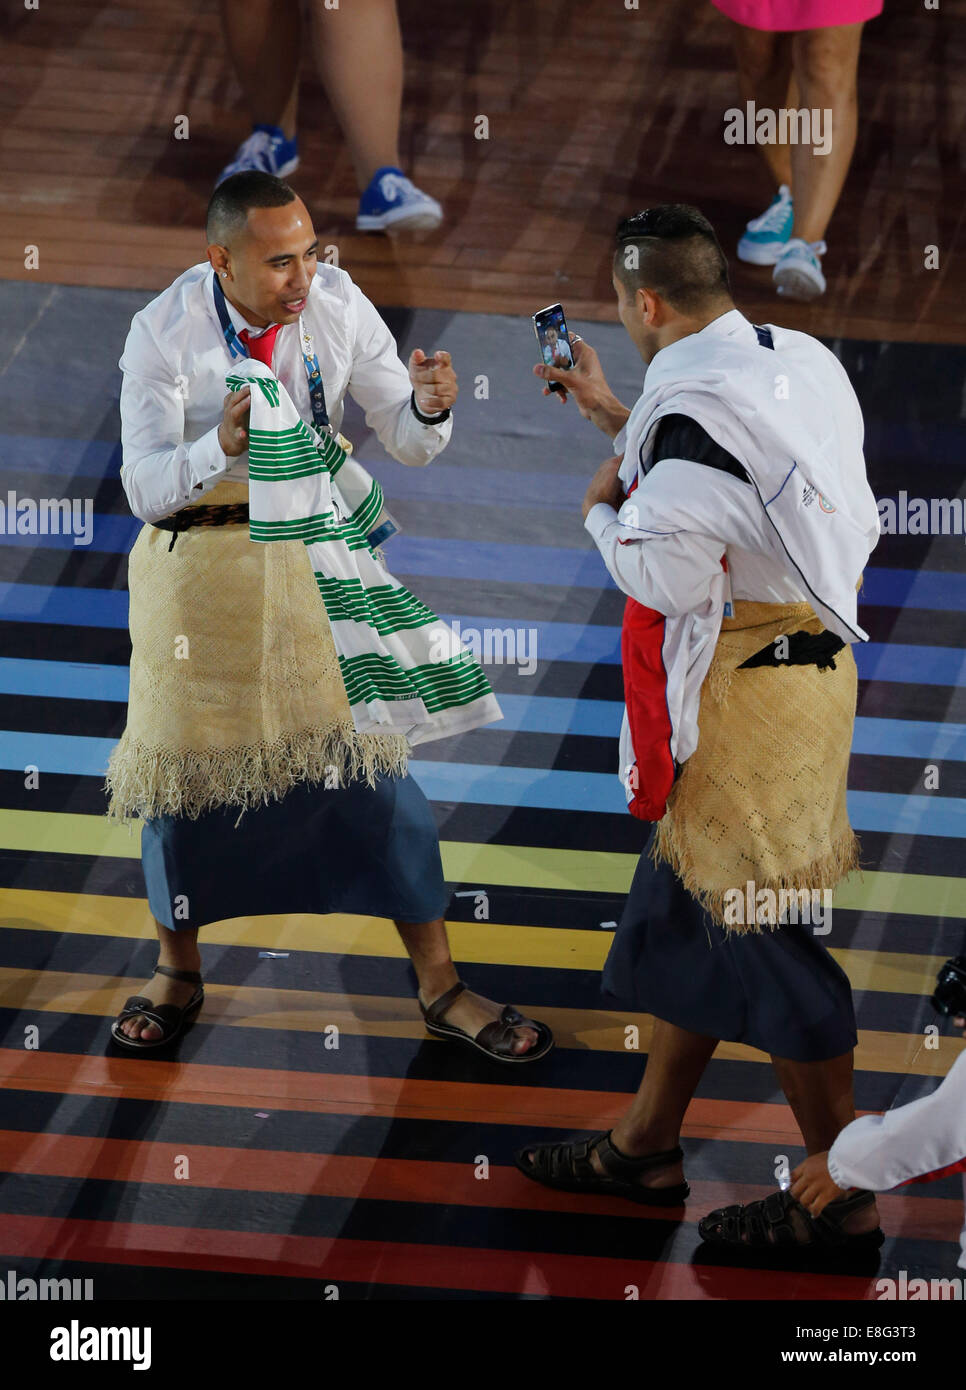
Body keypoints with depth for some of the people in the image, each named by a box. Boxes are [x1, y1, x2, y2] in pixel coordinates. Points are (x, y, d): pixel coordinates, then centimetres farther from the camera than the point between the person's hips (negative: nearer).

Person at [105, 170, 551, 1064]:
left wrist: (429, 408, -29)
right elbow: (145, 488, -23)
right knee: (183, 765, 9)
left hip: (313, 552, 2)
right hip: (197, 562, -1)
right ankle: (179, 974, 34)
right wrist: (222, 445, -41)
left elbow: (408, 443, -6)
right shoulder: (164, 333, -17)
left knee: (372, 756, 2)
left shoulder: (338, 305, -11)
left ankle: (440, 988, 15)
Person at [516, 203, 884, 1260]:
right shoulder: (798, 362, 8)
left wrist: (603, 509, -3)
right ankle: (645, 1144, 32)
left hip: (747, 692, -10)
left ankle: (844, 1201, 10)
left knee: (764, 933, -1)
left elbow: (665, 575, -22)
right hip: (802, 654, 10)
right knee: (691, 906, 19)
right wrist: (606, 412, 27)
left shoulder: (696, 410, -22)